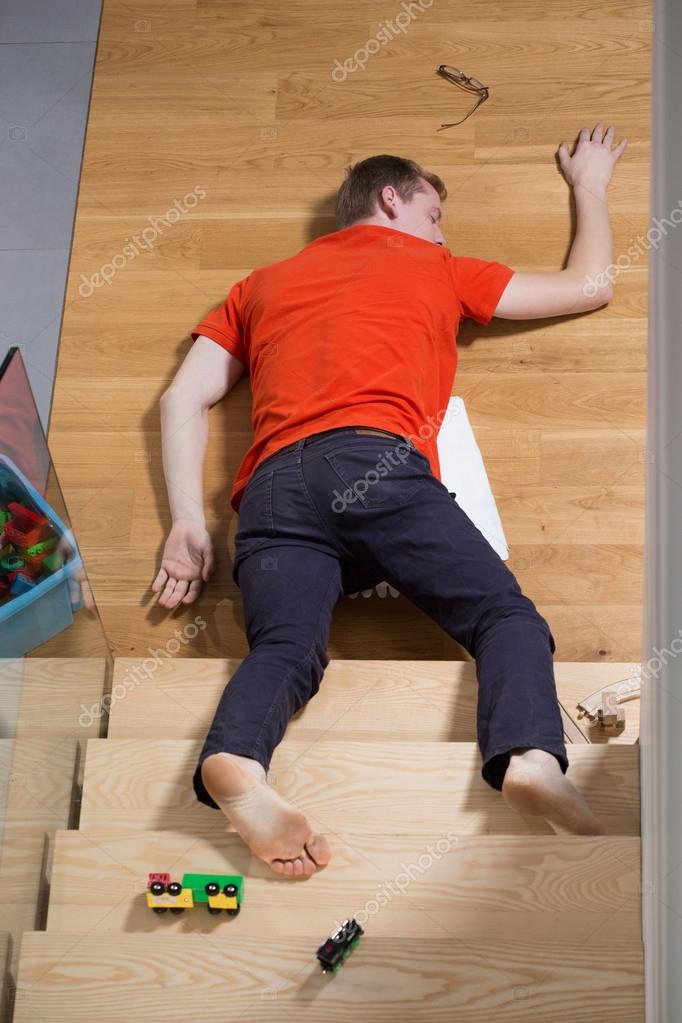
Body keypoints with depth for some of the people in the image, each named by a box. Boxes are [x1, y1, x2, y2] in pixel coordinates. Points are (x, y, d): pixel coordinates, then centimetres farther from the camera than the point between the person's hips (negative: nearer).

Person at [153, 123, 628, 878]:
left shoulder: (261, 285, 35)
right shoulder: (436, 270, 28)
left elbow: (183, 399, 23)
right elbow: (590, 285, 35)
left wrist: (188, 524, 14)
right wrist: (591, 186, 53)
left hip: (275, 486, 3)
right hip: (380, 467, -3)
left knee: (284, 648, -16)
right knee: (506, 615, -7)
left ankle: (235, 763, -48)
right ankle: (532, 758, -38)